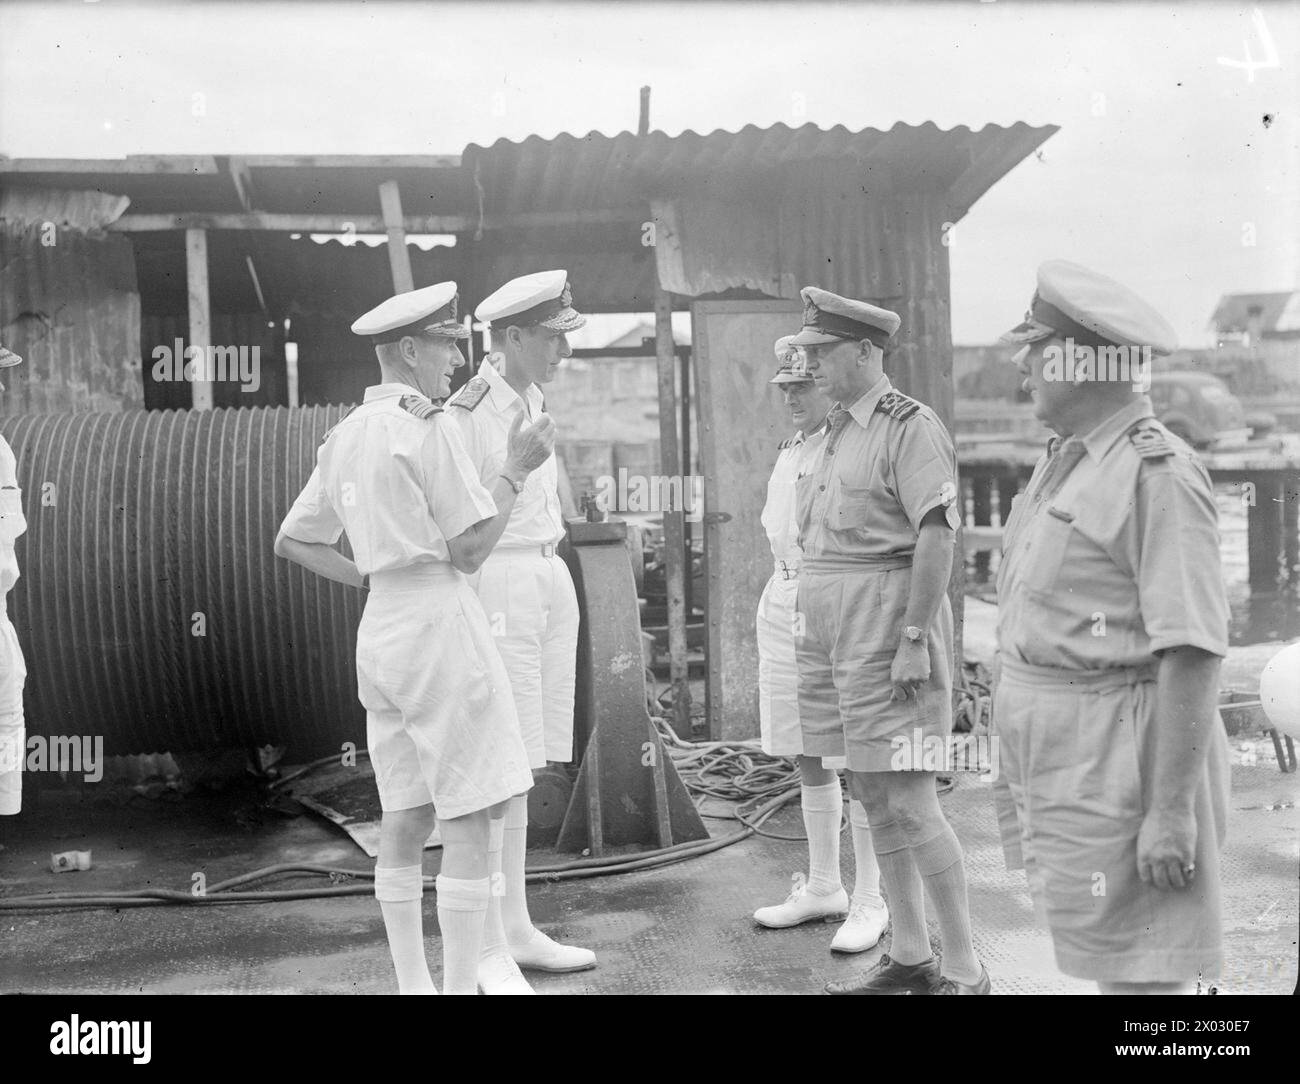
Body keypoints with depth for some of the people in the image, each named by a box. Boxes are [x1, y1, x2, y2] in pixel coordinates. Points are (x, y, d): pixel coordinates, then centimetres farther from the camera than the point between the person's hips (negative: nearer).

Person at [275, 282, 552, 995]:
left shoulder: (346, 435, 14)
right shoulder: (425, 427, -11)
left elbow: (291, 541, 19)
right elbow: (469, 550, -12)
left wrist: (369, 578, 15)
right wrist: (515, 470, -4)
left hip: (377, 633, 9)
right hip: (439, 623, -9)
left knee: (404, 820, 12)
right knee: (469, 820, -2)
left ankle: (412, 983, 21)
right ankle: (458, 984, 2)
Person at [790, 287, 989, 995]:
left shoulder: (911, 427, -10)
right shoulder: (835, 431, 16)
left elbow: (937, 536, -18)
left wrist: (914, 639, -22)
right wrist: (819, 638, 17)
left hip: (890, 624, -9)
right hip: (831, 628, 9)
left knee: (908, 801, -7)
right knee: (871, 796, 11)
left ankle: (965, 970, 7)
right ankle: (909, 957, 22)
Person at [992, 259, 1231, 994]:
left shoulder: (1157, 472, -16)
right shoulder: (1067, 462, 12)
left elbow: (1193, 651, -20)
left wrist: (1173, 809, -21)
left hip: (1118, 758, -9)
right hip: (1060, 756, 9)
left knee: (1140, 969, 1)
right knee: (1104, 955, 18)